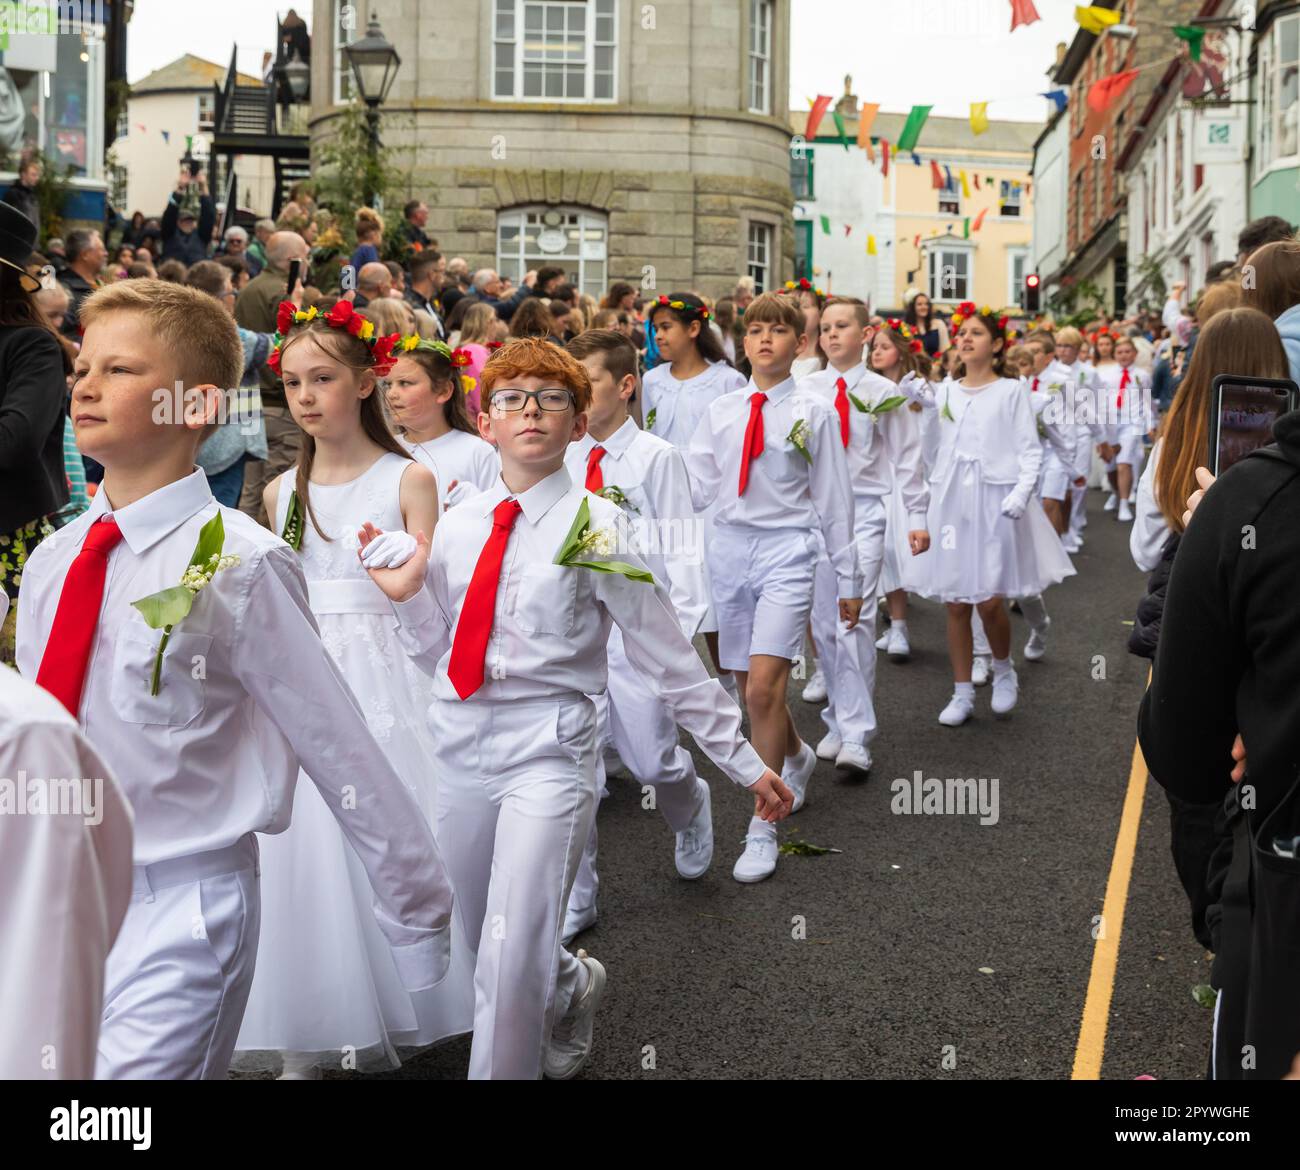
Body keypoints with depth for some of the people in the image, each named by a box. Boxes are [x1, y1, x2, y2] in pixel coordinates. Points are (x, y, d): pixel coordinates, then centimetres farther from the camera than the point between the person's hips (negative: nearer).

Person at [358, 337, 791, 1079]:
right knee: (490, 947, 19)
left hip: (547, 752, -5)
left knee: (512, 961, -13)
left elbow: (670, 659, -6)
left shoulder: (593, 529, -8)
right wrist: (406, 595, -3)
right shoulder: (456, 529, 5)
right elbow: (445, 655, 13)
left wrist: (744, 763, -4)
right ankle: (575, 987, 50)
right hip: (461, 746, 5)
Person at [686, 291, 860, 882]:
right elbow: (696, 486, 5)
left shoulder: (813, 412, 1)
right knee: (749, 687, 12)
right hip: (729, 546, 4)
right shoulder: (720, 411, 9)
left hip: (786, 549, -4)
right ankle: (797, 756, 44)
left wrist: (848, 578, 7)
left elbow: (832, 497, 4)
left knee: (764, 687, -15)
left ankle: (762, 829, -7)